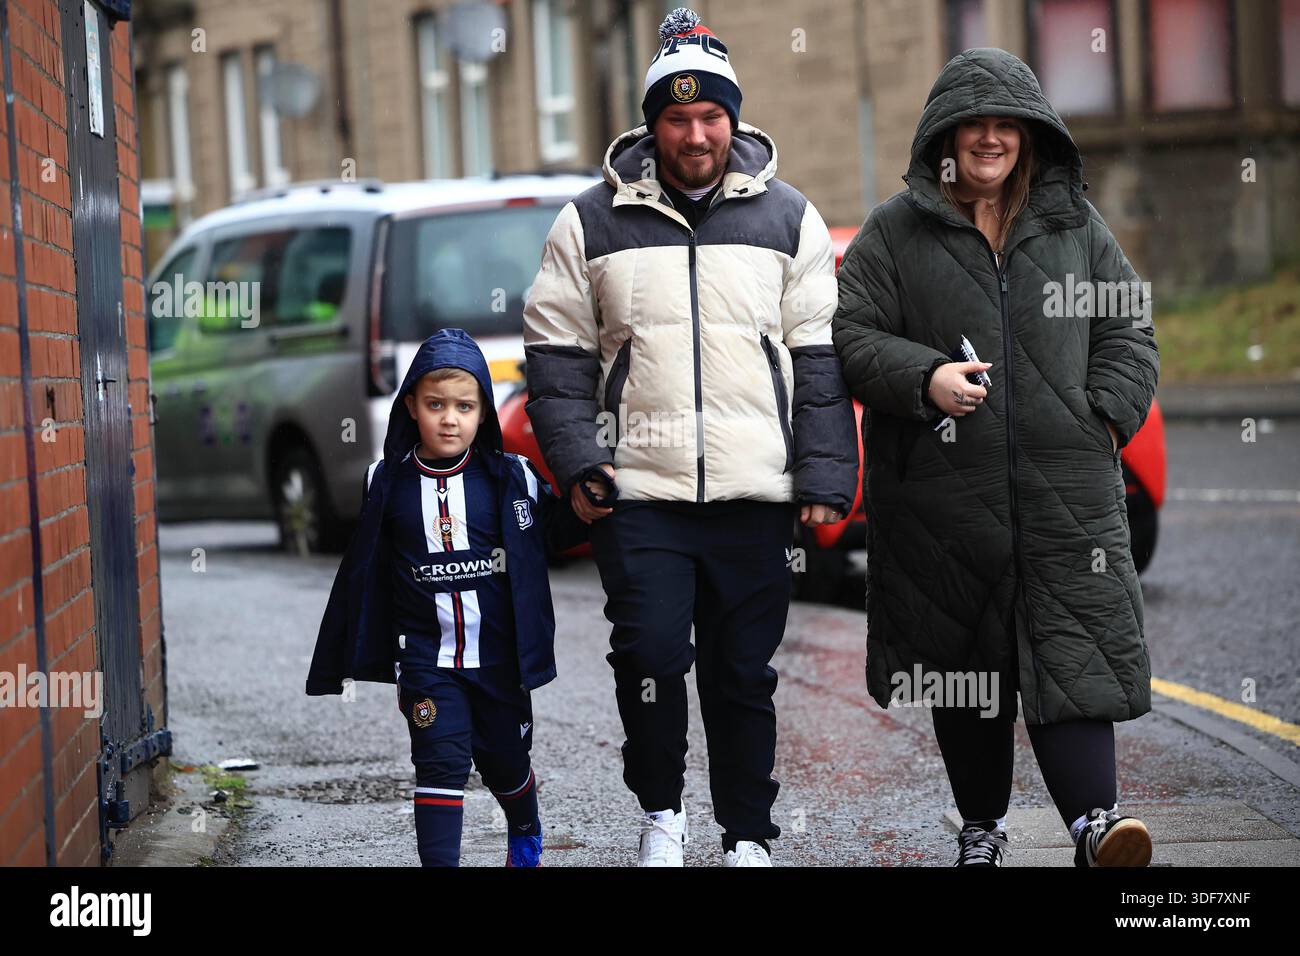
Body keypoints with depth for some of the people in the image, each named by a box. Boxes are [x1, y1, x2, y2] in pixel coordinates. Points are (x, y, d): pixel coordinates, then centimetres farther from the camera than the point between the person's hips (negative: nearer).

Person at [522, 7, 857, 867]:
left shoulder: (786, 219, 8)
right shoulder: (593, 224, 6)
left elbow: (821, 358, 7)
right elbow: (557, 352, 8)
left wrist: (824, 479, 1)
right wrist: (577, 464, -3)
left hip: (756, 497, 1)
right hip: (637, 491, -1)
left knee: (744, 673, 6)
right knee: (651, 653, -12)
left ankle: (748, 836, 19)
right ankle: (661, 810, 11)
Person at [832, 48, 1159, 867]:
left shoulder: (1076, 225, 12)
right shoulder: (894, 234, 5)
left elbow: (1129, 331, 15)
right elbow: (851, 335, 0)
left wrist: (1106, 416, 0)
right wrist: (924, 378, -16)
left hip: (1066, 490, 1)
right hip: (944, 494, 0)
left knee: (1070, 649, -10)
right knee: (962, 664, 7)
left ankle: (1094, 821, -17)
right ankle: (983, 824, 19)